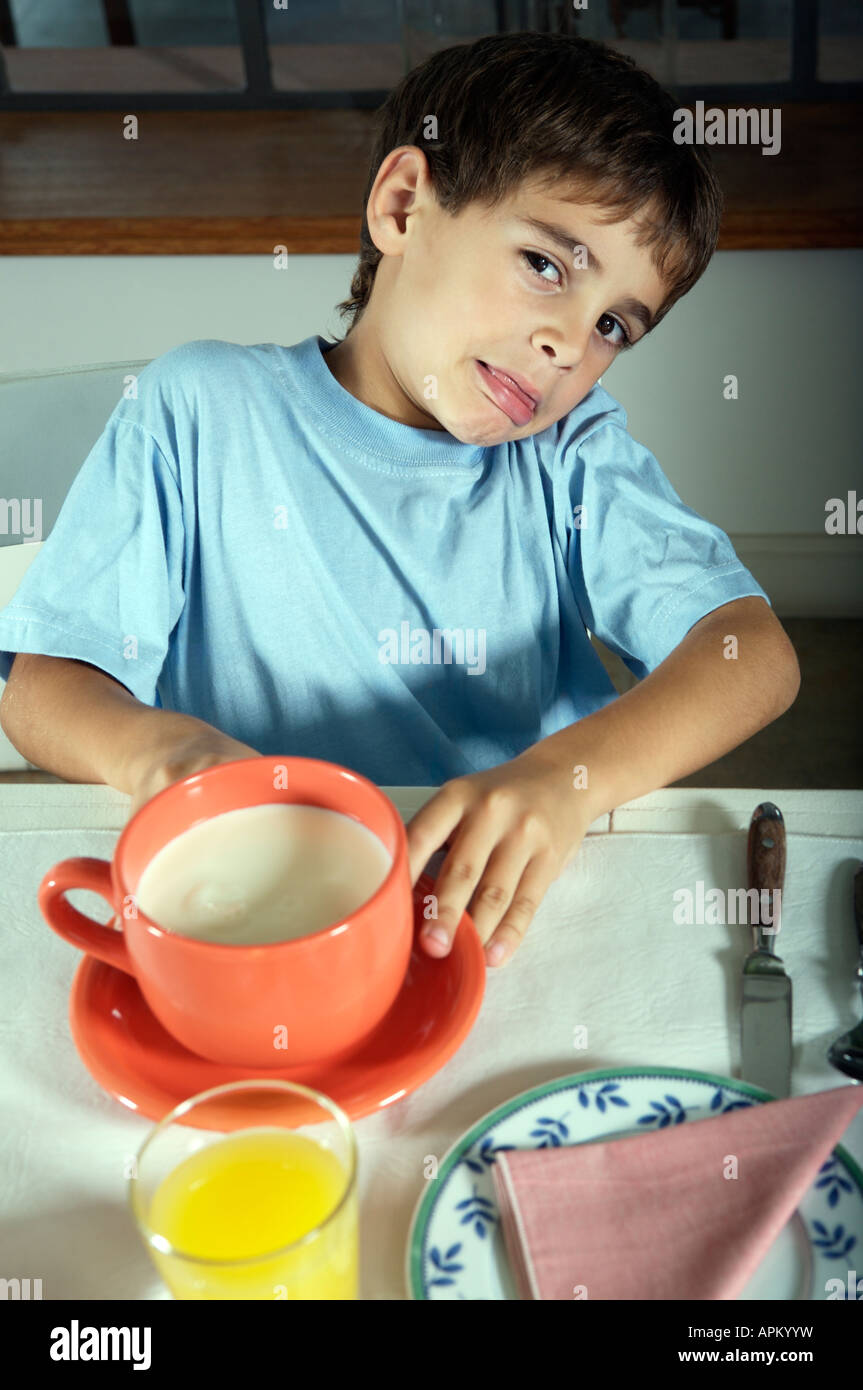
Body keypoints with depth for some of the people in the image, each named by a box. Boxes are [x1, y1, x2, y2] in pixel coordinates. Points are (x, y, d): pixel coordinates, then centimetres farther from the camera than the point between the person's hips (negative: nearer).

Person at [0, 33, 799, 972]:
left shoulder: (574, 452, 3)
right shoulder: (202, 410, -1)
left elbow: (757, 652, -10)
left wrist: (568, 773, -29)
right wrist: (153, 744, -25)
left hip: (519, 908, 0)